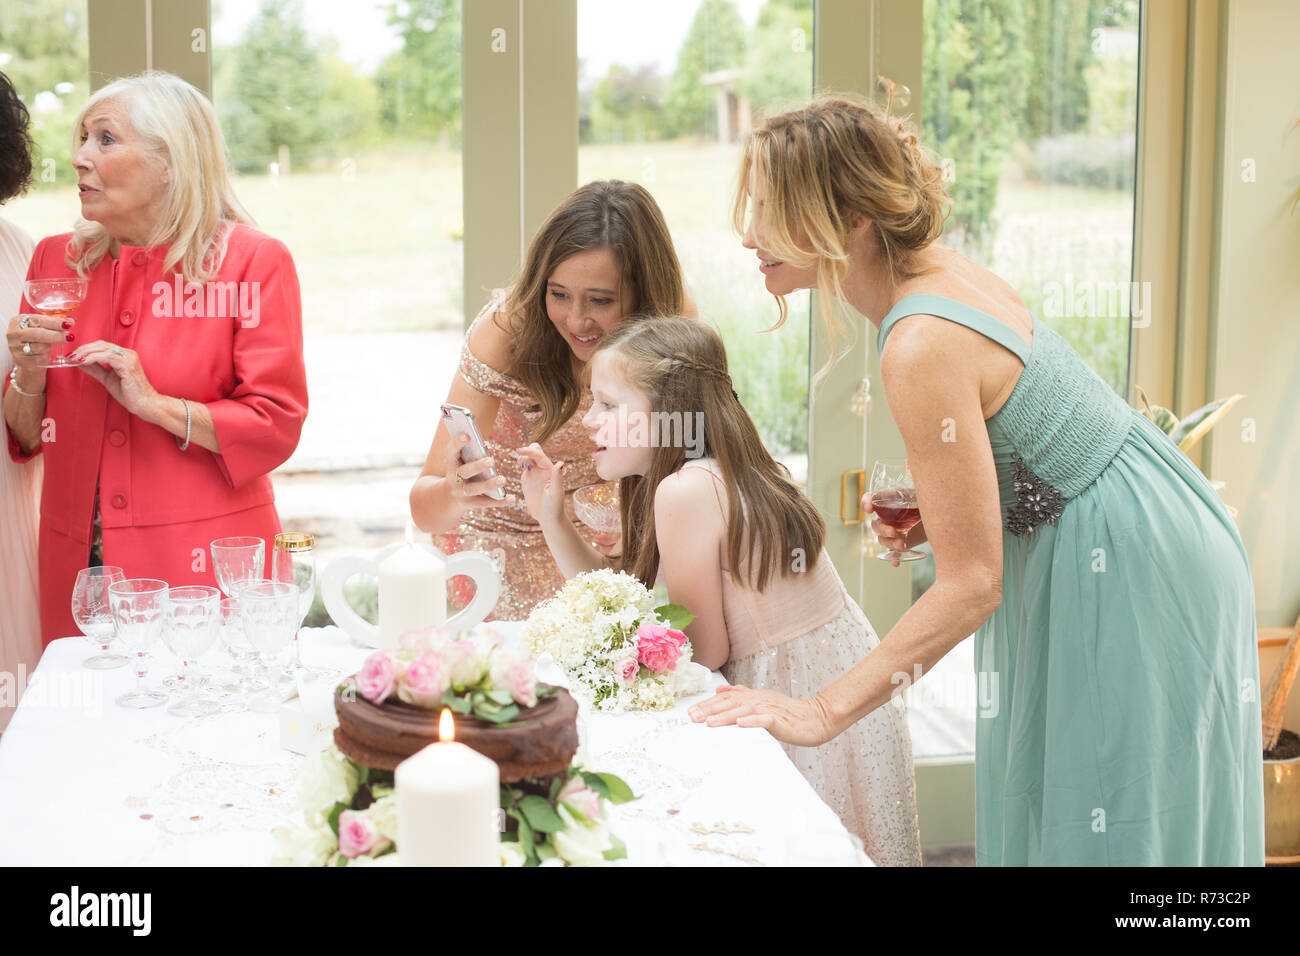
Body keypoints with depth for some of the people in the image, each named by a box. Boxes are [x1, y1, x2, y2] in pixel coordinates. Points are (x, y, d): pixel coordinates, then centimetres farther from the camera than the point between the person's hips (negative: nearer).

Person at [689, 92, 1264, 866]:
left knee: (1107, 830, 4)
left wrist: (822, 712, -24)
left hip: (1132, 574, -9)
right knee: (1046, 810, 19)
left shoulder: (923, 350, -30)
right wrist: (940, 512, 0)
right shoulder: (946, 272, -2)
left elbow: (970, 586, -27)